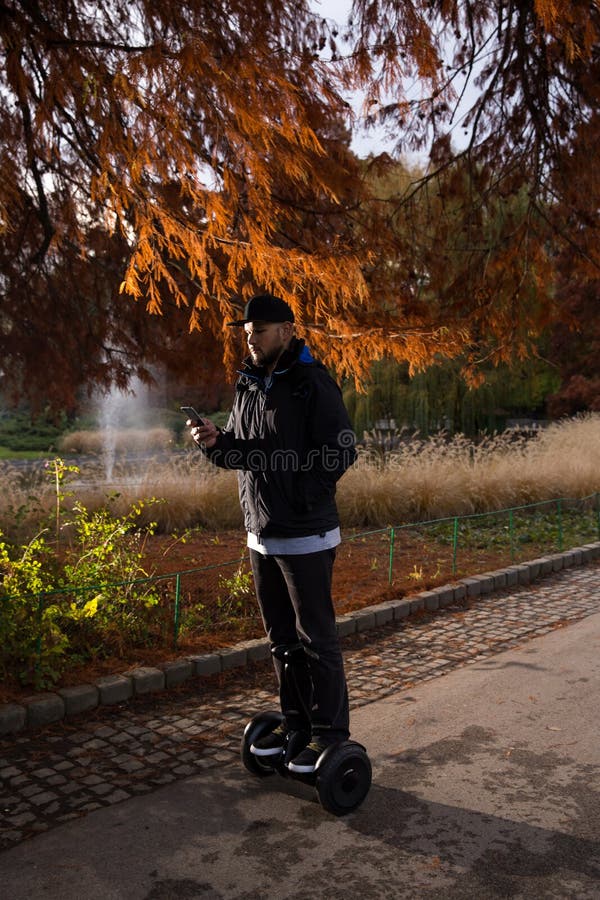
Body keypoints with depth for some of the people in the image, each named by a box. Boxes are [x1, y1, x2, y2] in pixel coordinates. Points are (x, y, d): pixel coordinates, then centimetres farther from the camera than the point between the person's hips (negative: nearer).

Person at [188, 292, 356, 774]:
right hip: (260, 535, 8)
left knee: (316, 638, 3)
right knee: (282, 638, 18)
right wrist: (216, 442, -5)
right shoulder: (249, 384, 11)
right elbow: (240, 452, 16)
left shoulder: (313, 384, -13)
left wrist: (298, 499, -18)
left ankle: (329, 733, 18)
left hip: (305, 537, -8)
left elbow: (341, 452, -18)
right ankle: (296, 722, 33)